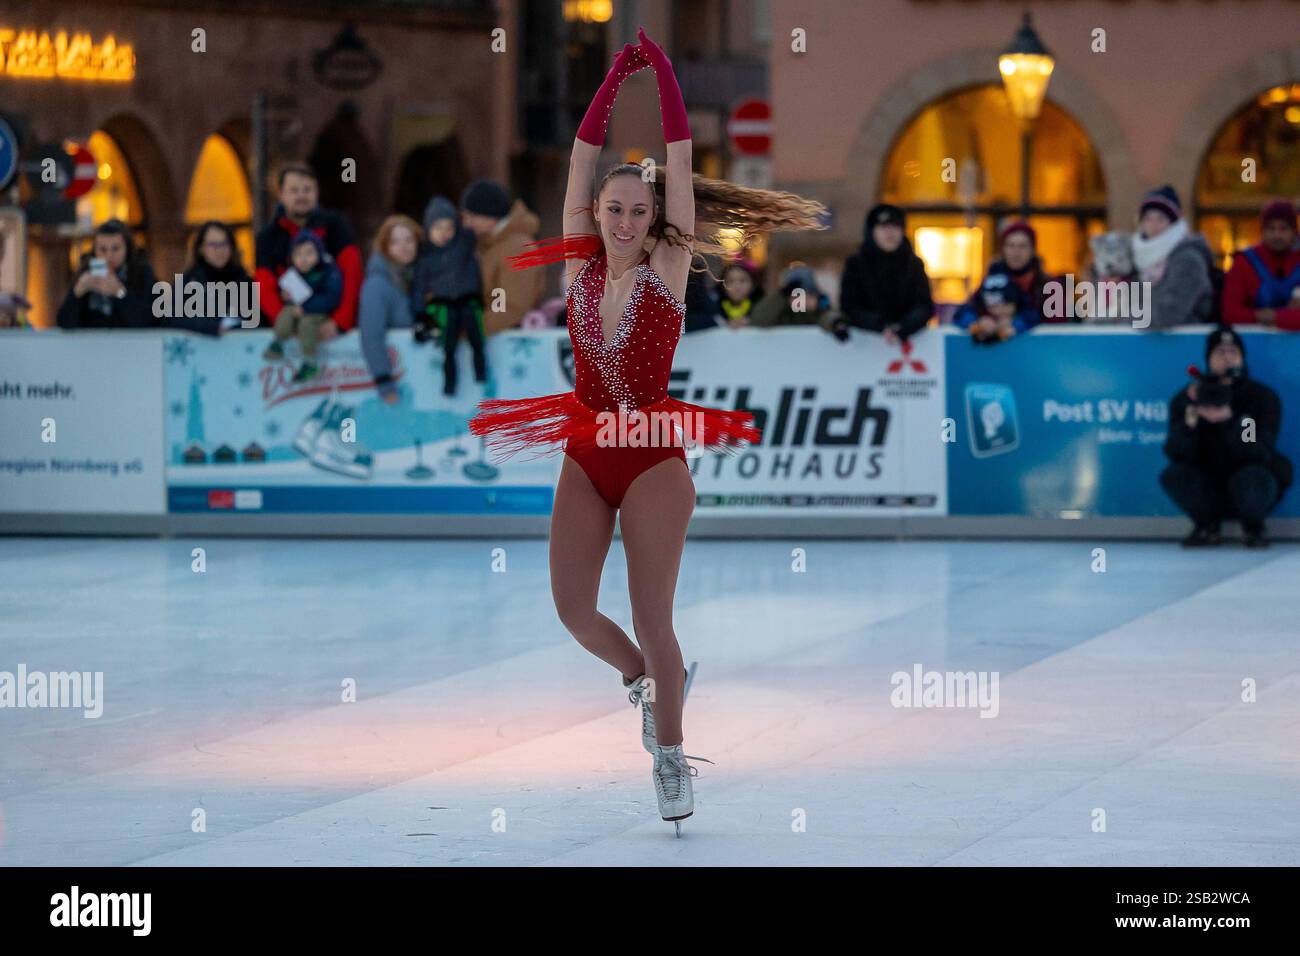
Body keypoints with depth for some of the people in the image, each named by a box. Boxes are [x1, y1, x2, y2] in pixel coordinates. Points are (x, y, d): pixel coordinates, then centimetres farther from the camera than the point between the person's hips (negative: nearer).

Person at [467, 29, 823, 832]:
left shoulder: (668, 268, -4)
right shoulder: (582, 266, 2)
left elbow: (679, 165, -8)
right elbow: (582, 159, -1)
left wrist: (664, 71, -8)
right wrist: (615, 78, -4)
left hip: (653, 462, -3)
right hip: (585, 462, 3)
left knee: (652, 618, -3)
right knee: (572, 607, 0)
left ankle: (671, 751, 12)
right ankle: (645, 678, 29)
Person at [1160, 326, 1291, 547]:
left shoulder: (1264, 396, -9)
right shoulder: (1185, 399, -4)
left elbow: (1259, 454, -22)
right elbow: (1175, 454, -15)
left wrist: (1228, 419, -36)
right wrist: (1191, 417, -32)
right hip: (1209, 491, 2)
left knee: (1252, 477, -36)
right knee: (1173, 475, -26)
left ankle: (1253, 527, -1)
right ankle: (1206, 526, 2)